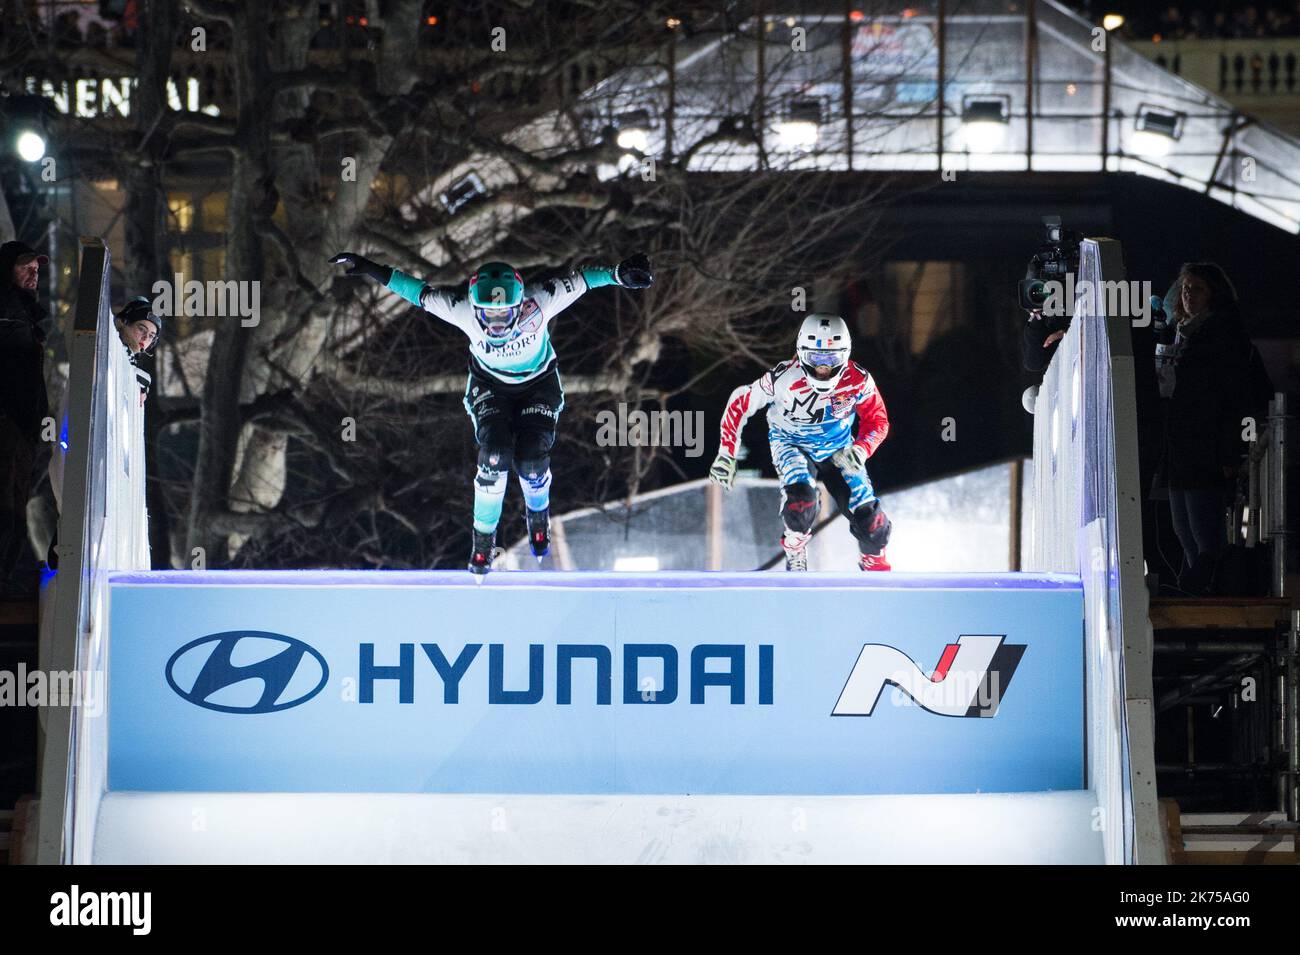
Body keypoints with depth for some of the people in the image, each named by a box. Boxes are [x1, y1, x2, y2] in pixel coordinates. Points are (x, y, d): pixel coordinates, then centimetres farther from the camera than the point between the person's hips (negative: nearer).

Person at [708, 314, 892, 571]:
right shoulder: (784, 378, -29)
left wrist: (860, 451, -29)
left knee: (867, 515, -8)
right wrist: (726, 455, -16)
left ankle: (875, 564, 23)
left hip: (838, 449, 2)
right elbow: (740, 403, -16)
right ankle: (794, 554, -2)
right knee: (801, 497, -32)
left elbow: (877, 420, -8)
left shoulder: (858, 380, -24)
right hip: (792, 445, -2)